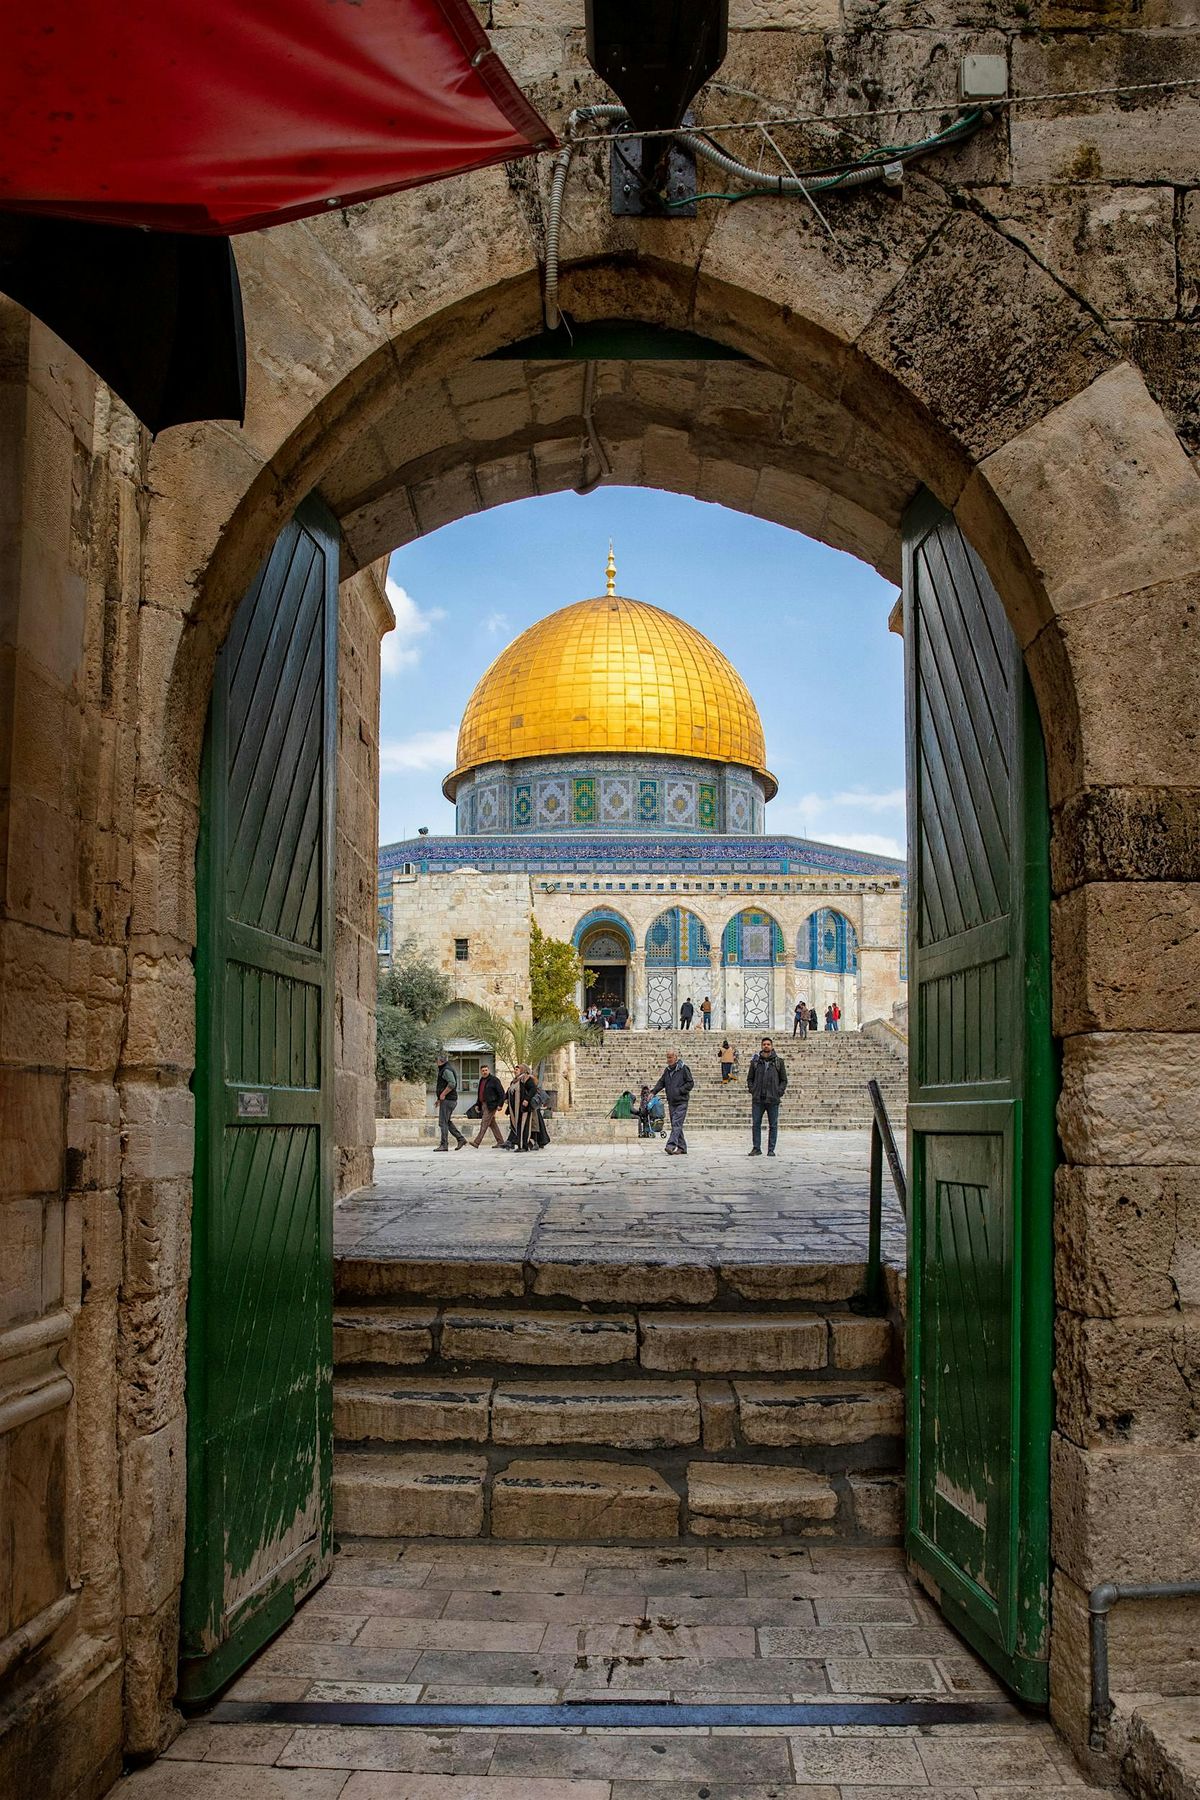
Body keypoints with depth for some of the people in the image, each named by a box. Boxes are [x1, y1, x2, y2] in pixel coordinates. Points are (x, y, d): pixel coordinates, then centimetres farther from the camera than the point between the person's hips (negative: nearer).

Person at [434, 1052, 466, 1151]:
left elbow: (452, 1083, -28)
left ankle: (444, 1145, -5)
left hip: (447, 1100, -11)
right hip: (446, 1099, 11)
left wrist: (443, 1094, -21)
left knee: (443, 1122, -7)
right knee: (448, 1122, 15)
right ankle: (461, 1139, 15)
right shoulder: (442, 1070, 19)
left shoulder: (446, 1070, -15)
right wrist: (439, 1098, 22)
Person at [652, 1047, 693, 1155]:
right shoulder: (667, 1070, 13)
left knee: (676, 1124, -16)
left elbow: (690, 1083, -7)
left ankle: (671, 1145, -26)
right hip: (671, 1102, 7)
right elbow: (661, 1082, 16)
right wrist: (653, 1092, 0)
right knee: (675, 1125, 8)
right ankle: (682, 1147, 15)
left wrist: (678, 1091, -15)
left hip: (681, 1102, -7)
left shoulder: (683, 1068, -6)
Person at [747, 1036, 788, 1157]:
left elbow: (784, 1080, 8)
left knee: (773, 1125, 3)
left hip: (773, 1100, -1)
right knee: (755, 1124, 1)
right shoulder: (755, 1061, 7)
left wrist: (779, 1092, -4)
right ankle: (756, 1148, 9)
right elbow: (749, 1078, 14)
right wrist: (753, 1091, 0)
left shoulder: (778, 1062, 5)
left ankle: (771, 1149, 9)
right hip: (757, 1099, 1)